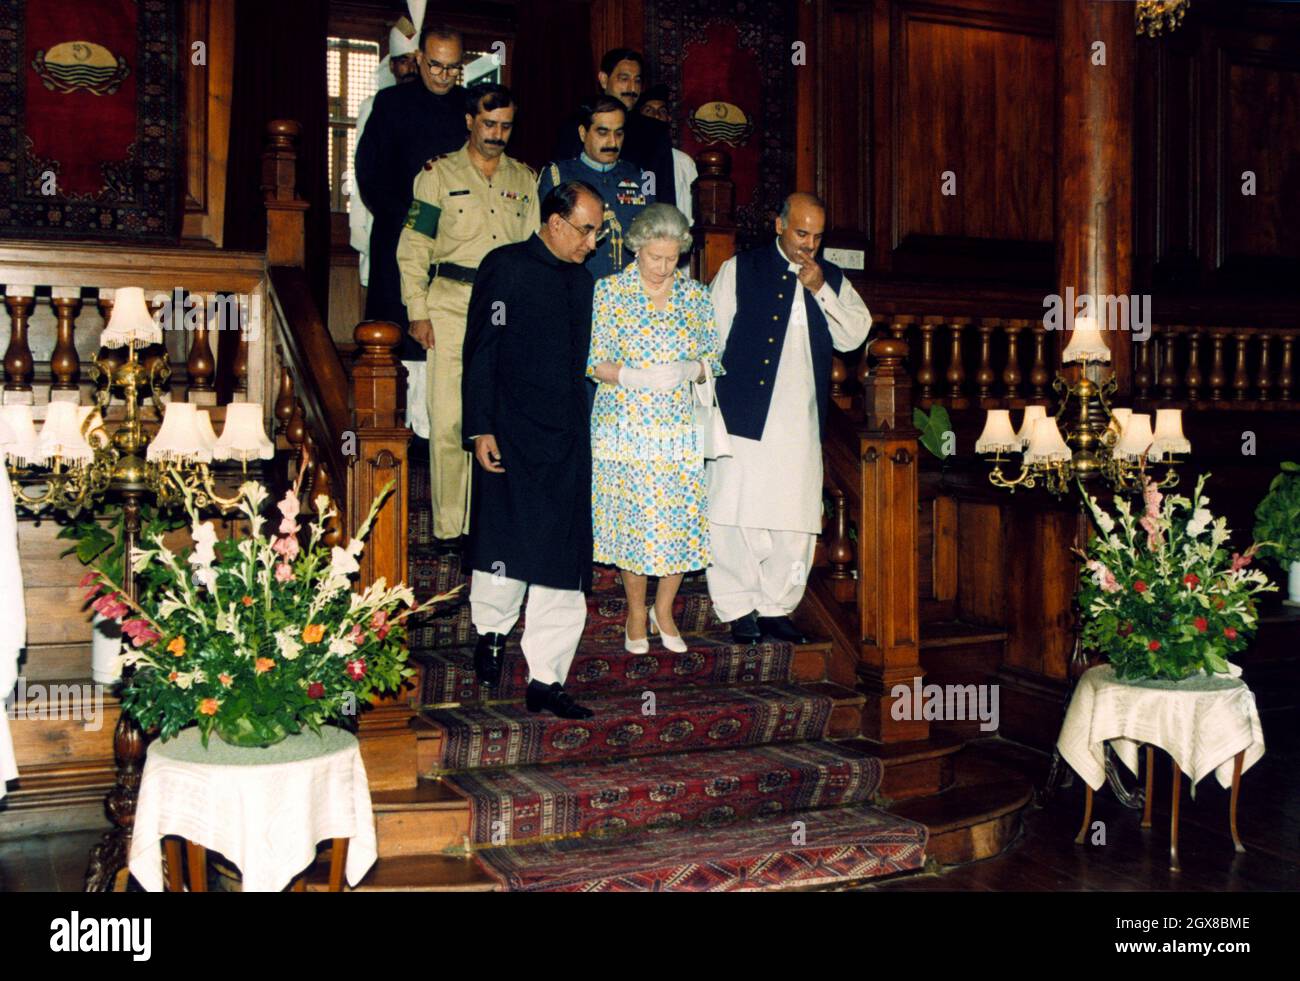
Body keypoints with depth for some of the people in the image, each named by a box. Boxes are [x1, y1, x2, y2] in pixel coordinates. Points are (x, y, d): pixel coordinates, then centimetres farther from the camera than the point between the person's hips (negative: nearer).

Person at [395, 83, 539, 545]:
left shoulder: (525, 179, 15)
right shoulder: (440, 173, 5)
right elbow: (413, 247, 3)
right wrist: (418, 312, -5)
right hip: (451, 304, -3)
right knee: (449, 420, -6)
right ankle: (449, 527, 1)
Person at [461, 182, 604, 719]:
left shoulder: (581, 279, 16)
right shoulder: (506, 267, -3)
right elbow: (480, 352, -7)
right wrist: (481, 429, -13)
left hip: (569, 440, 6)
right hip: (513, 436, -6)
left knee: (563, 566, 3)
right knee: (509, 542, -1)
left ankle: (546, 680, 9)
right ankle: (491, 631, 29)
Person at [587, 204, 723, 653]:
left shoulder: (695, 295, 6)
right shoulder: (609, 291, -1)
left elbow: (712, 359, 8)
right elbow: (593, 361, -3)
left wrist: (688, 370, -14)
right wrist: (633, 376, -20)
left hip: (679, 425, 2)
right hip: (625, 424, -2)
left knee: (683, 515, -1)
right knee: (631, 515, 1)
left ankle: (664, 610, 21)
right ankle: (636, 613, 20)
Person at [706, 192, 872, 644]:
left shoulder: (832, 279, 14)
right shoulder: (740, 270, 6)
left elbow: (854, 336, 3)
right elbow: (712, 339, 3)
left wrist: (821, 290, -8)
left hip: (801, 424, 3)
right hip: (744, 416, -3)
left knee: (796, 522, 3)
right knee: (737, 518, -2)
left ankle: (776, 607, 14)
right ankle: (739, 609, 9)